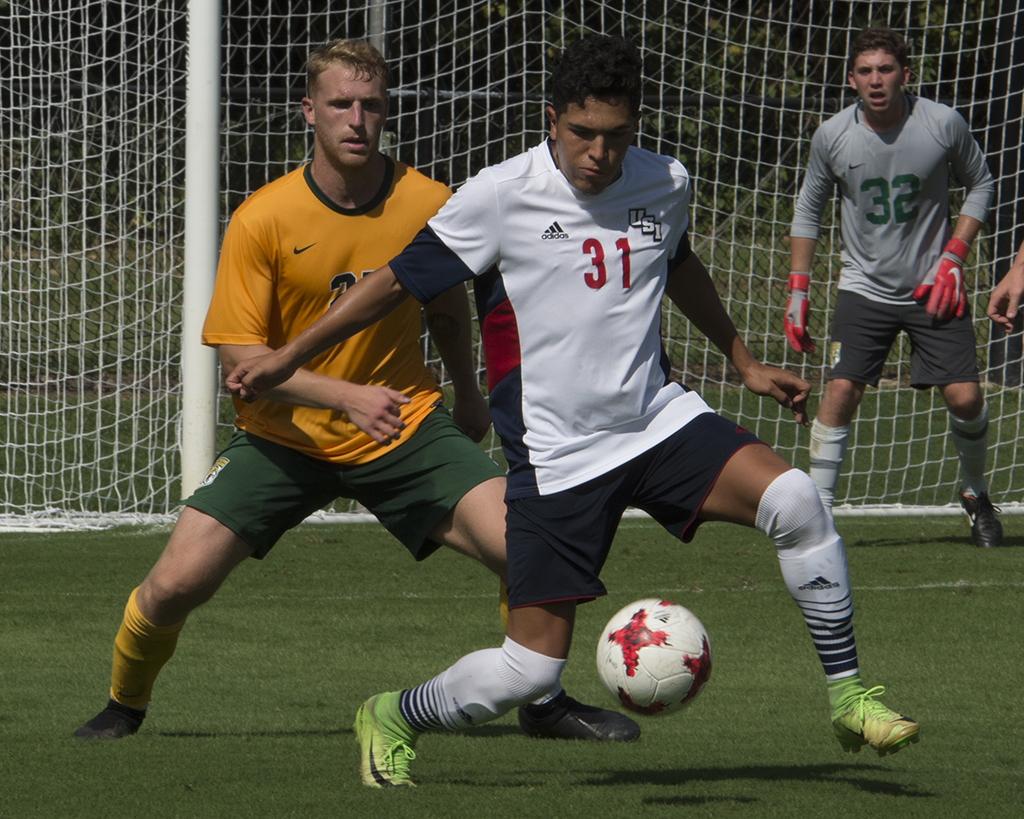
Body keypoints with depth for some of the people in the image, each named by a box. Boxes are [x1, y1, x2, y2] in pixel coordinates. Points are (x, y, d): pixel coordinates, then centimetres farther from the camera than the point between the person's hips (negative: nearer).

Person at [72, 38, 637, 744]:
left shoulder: (429, 205, -9)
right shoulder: (262, 220, -16)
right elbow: (239, 357, -17)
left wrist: (468, 393, 22)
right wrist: (346, 396, -29)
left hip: (405, 427, 1)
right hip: (284, 437, -1)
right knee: (174, 586, -12)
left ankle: (543, 702, 7)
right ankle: (125, 707, 20)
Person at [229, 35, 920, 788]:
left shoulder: (664, 184, 2)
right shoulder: (501, 196, -12)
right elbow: (398, 281, -2)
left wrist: (744, 363, 34)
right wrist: (287, 358, 2)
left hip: (660, 419, 4)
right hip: (557, 459, -4)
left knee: (794, 501, -23)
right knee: (530, 670, -6)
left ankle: (848, 697, -8)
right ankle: (393, 719, 22)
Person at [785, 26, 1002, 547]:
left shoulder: (943, 125, -11)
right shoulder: (833, 137, -8)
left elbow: (980, 185, 5)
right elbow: (808, 210, 8)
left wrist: (953, 259, -5)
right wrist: (797, 291, 4)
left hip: (932, 287, 0)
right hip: (864, 287, 1)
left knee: (964, 398, -8)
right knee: (840, 393, -14)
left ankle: (975, 494, 20)